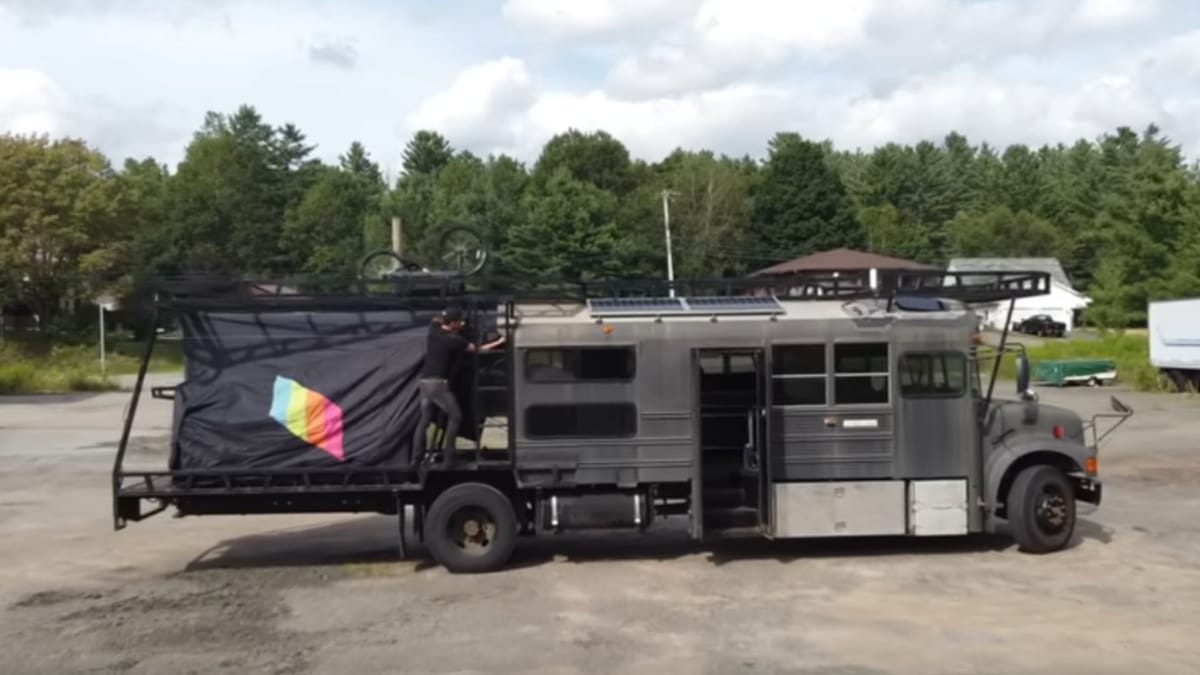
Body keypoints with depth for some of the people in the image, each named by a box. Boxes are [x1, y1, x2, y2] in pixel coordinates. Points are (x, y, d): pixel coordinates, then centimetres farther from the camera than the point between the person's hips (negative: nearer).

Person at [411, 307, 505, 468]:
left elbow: (436, 320, 33)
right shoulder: (454, 340, -12)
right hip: (438, 383, -7)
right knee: (455, 416, 5)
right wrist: (499, 342, 7)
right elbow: (478, 349, -2)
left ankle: (416, 458, 11)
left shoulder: (434, 331, 6)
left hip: (424, 382, 7)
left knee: (425, 420, 14)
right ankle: (448, 457, 0)